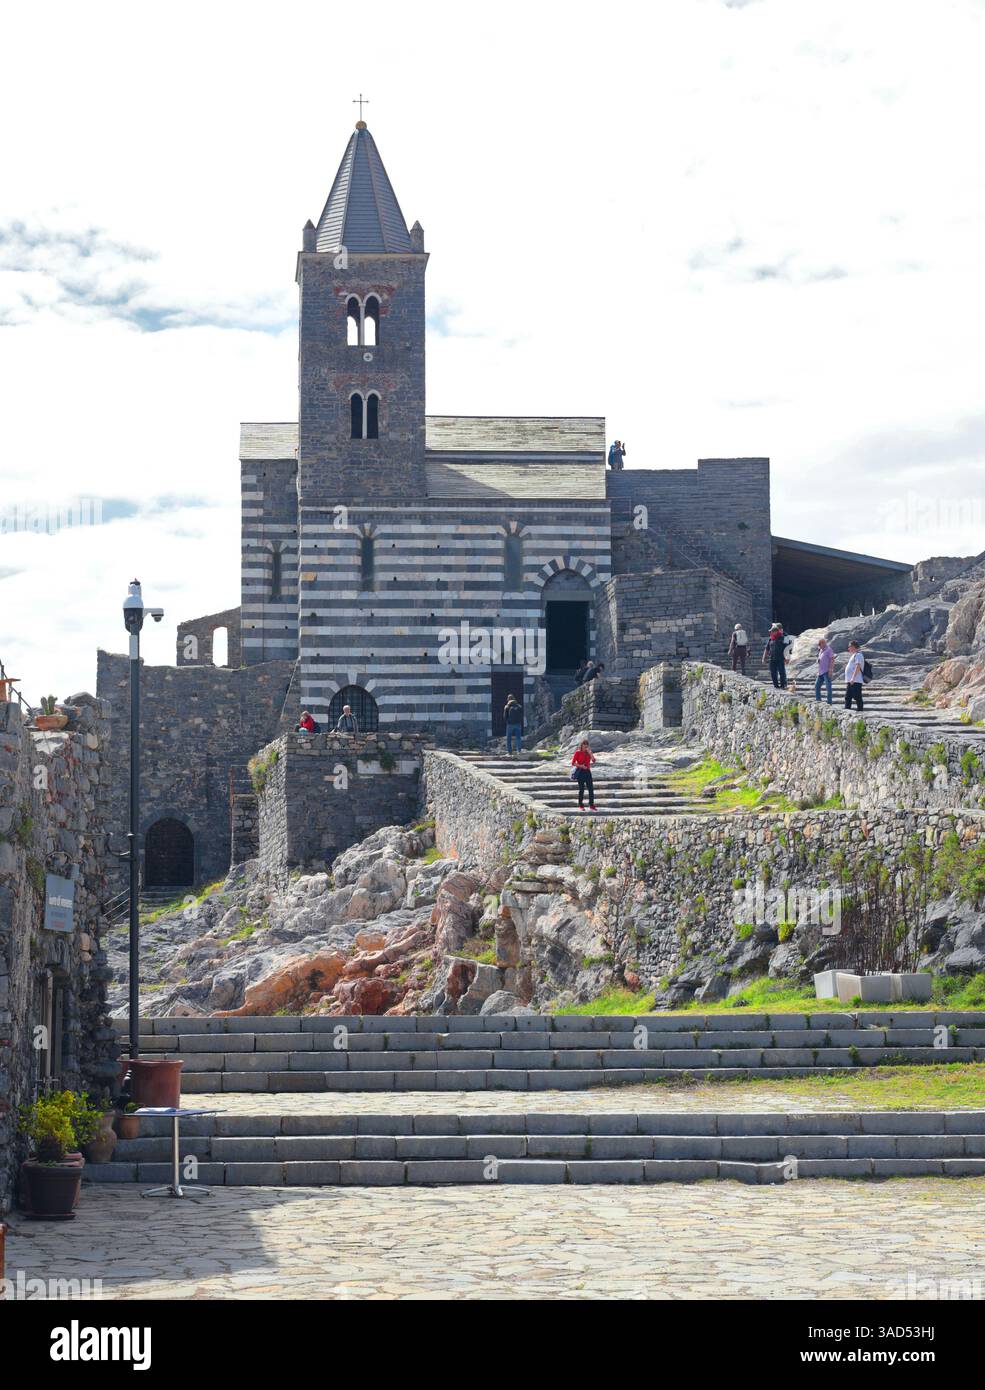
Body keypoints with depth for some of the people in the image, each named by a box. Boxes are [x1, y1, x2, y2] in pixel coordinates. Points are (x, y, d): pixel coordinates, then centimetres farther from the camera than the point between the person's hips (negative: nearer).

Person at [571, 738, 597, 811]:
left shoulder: (588, 752, 9)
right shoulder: (578, 752, -3)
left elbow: (593, 760, -2)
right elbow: (573, 763, -6)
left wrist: (590, 753, -11)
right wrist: (581, 766, -16)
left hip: (587, 771, 4)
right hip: (580, 772, -4)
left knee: (591, 789, -2)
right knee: (581, 789, -1)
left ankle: (591, 805, 3)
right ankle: (581, 806, 8)